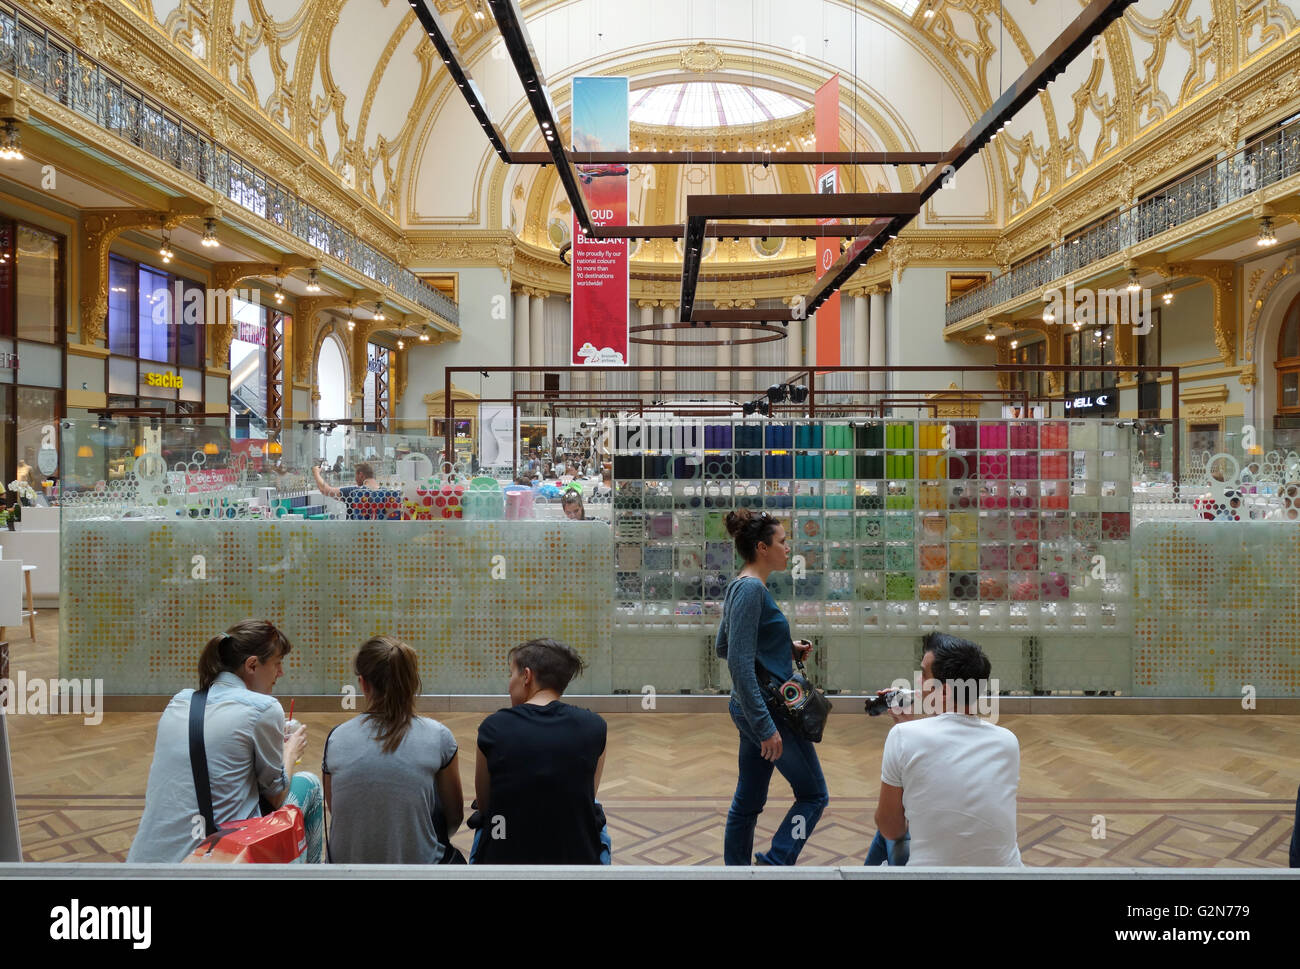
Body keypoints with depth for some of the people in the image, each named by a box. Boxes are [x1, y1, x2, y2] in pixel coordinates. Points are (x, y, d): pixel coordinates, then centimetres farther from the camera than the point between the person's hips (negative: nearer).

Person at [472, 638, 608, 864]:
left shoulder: (494, 728, -8)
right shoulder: (594, 727, -6)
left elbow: (483, 805, 2)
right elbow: (586, 799, 4)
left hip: (503, 857, 0)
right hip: (579, 858, 1)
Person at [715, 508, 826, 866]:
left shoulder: (743, 587, 10)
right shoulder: (751, 589, -19)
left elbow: (723, 646, 18)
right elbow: (740, 664, -24)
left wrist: (786, 650, 12)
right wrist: (766, 726, -23)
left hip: (754, 711, 9)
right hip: (767, 710, -9)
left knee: (747, 803, 14)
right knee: (814, 794, 5)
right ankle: (774, 862, 3)